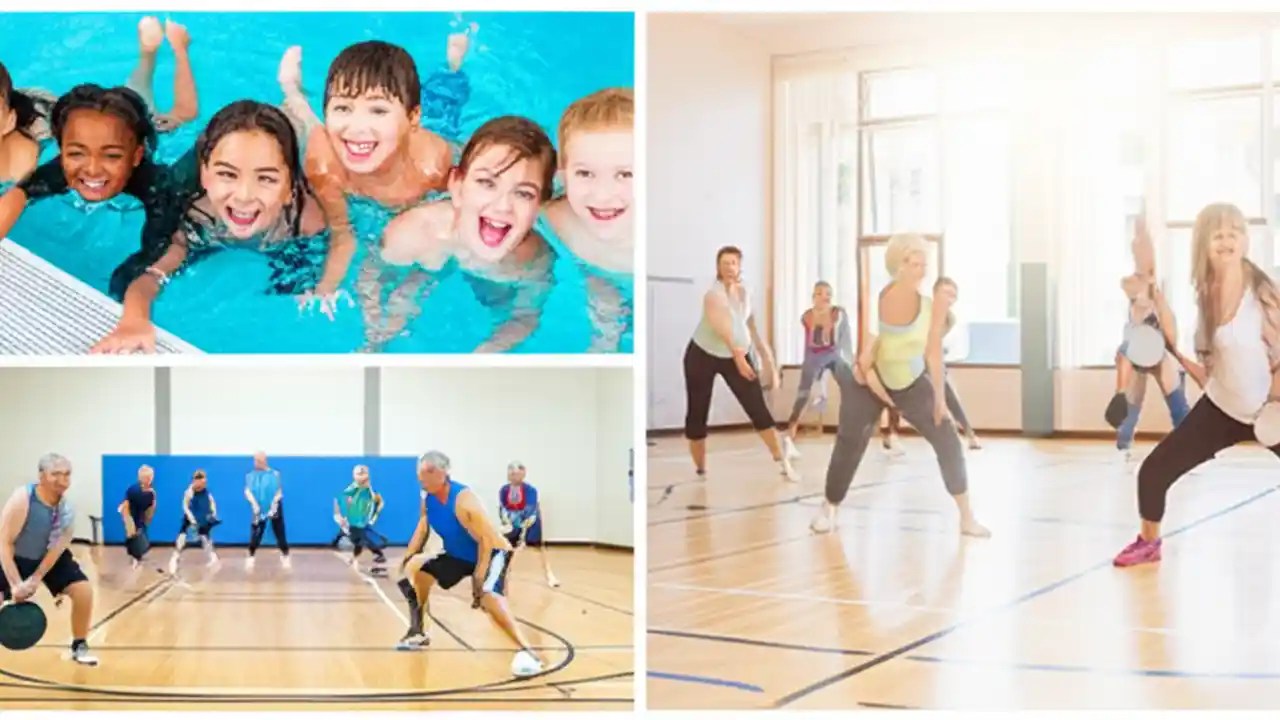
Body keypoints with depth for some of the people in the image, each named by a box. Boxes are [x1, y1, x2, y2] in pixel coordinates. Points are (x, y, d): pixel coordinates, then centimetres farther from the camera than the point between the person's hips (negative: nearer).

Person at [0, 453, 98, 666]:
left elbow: (58, 547, -14)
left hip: (50, 556, 3)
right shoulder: (22, 499, -30)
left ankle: (79, 646, 8)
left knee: (84, 591, -11)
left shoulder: (67, 508, -17)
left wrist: (36, 579, -24)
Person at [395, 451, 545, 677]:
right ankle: (418, 633, 32)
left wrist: (478, 578, -32)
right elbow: (422, 530, 11)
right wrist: (406, 560, 6)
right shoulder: (427, 498, -7)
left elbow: (486, 540, -29)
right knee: (416, 571, 14)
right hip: (459, 554, 9)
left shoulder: (464, 499, -30)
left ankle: (526, 651, -38)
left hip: (492, 552, -9)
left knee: (489, 596, -34)